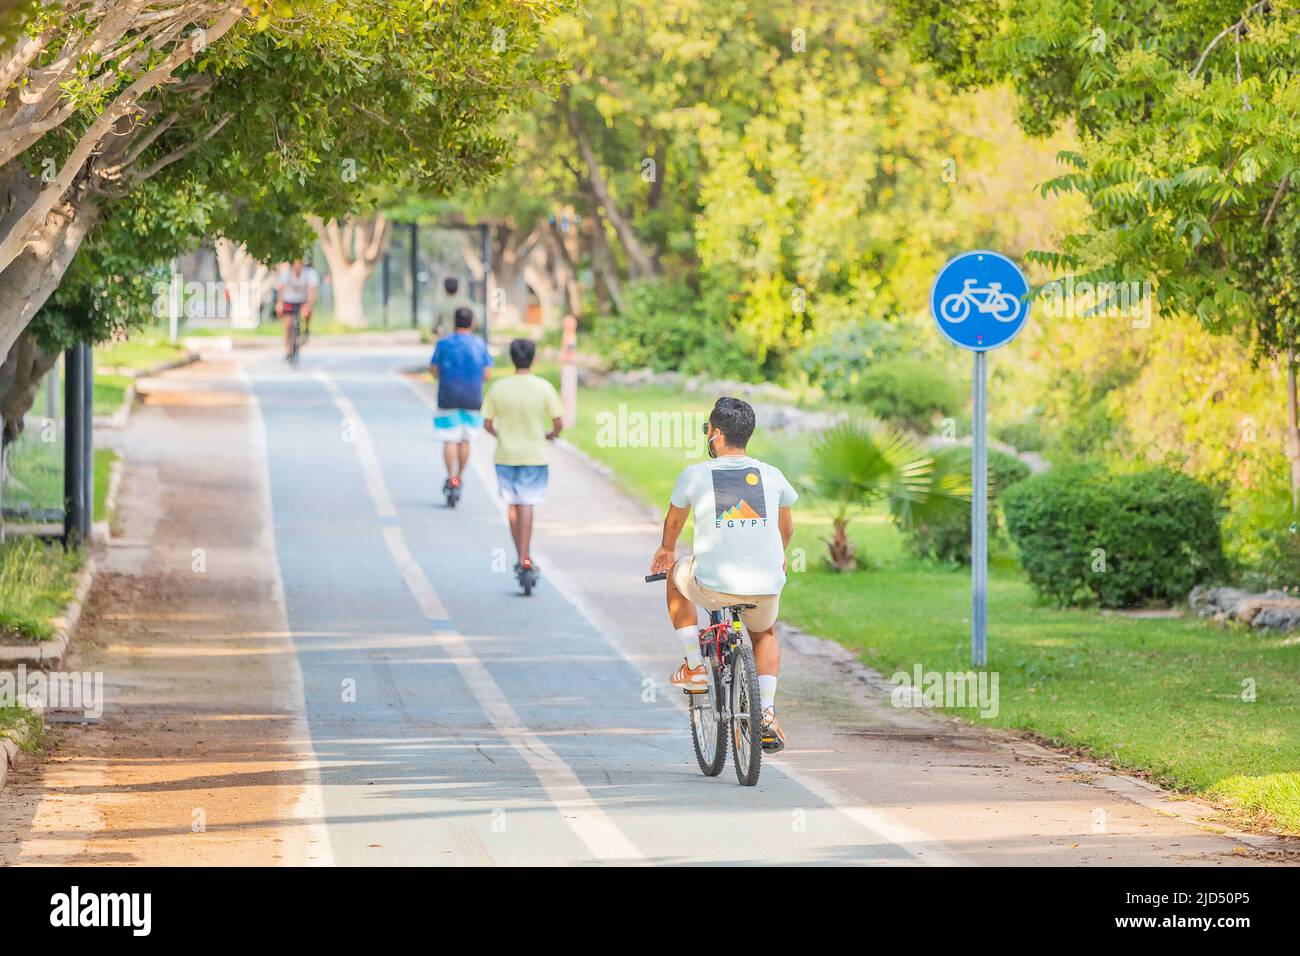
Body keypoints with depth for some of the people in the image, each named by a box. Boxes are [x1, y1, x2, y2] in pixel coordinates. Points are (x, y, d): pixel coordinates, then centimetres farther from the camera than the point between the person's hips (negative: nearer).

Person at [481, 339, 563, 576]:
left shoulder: (498, 387, -6)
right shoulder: (544, 388, -10)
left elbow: (487, 424, -1)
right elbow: (558, 423, -9)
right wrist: (551, 434, 14)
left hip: (505, 455, 2)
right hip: (534, 454, -2)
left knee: (513, 505, 13)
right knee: (527, 505, -1)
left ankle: (520, 556, 20)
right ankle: (525, 558, -8)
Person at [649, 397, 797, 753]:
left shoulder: (694, 475, 4)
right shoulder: (771, 475, 9)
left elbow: (673, 522, 25)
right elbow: (787, 526, 29)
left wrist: (667, 549, 48)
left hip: (713, 585, -2)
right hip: (766, 587, 2)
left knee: (676, 576, 32)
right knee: (765, 635, 35)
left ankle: (695, 667, 27)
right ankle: (768, 716, 18)